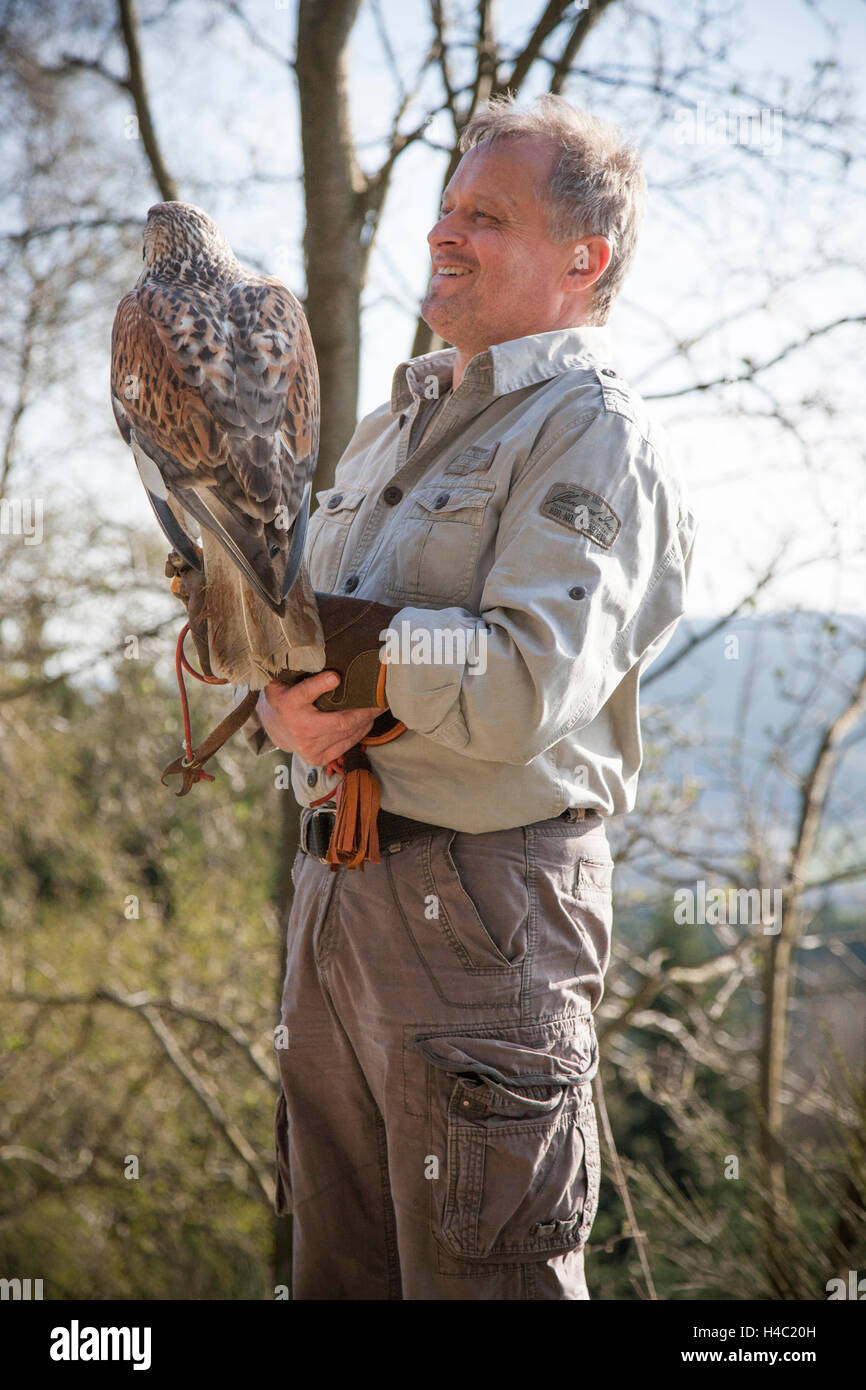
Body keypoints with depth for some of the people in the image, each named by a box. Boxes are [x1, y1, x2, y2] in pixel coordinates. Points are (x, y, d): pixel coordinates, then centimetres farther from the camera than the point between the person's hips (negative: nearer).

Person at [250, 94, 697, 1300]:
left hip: (482, 895, -8)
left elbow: (526, 687, -22)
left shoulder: (596, 437, -8)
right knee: (339, 1270, 16)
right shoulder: (393, 428, 19)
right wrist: (286, 707, -7)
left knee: (477, 1272, -1)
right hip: (336, 884, 8)